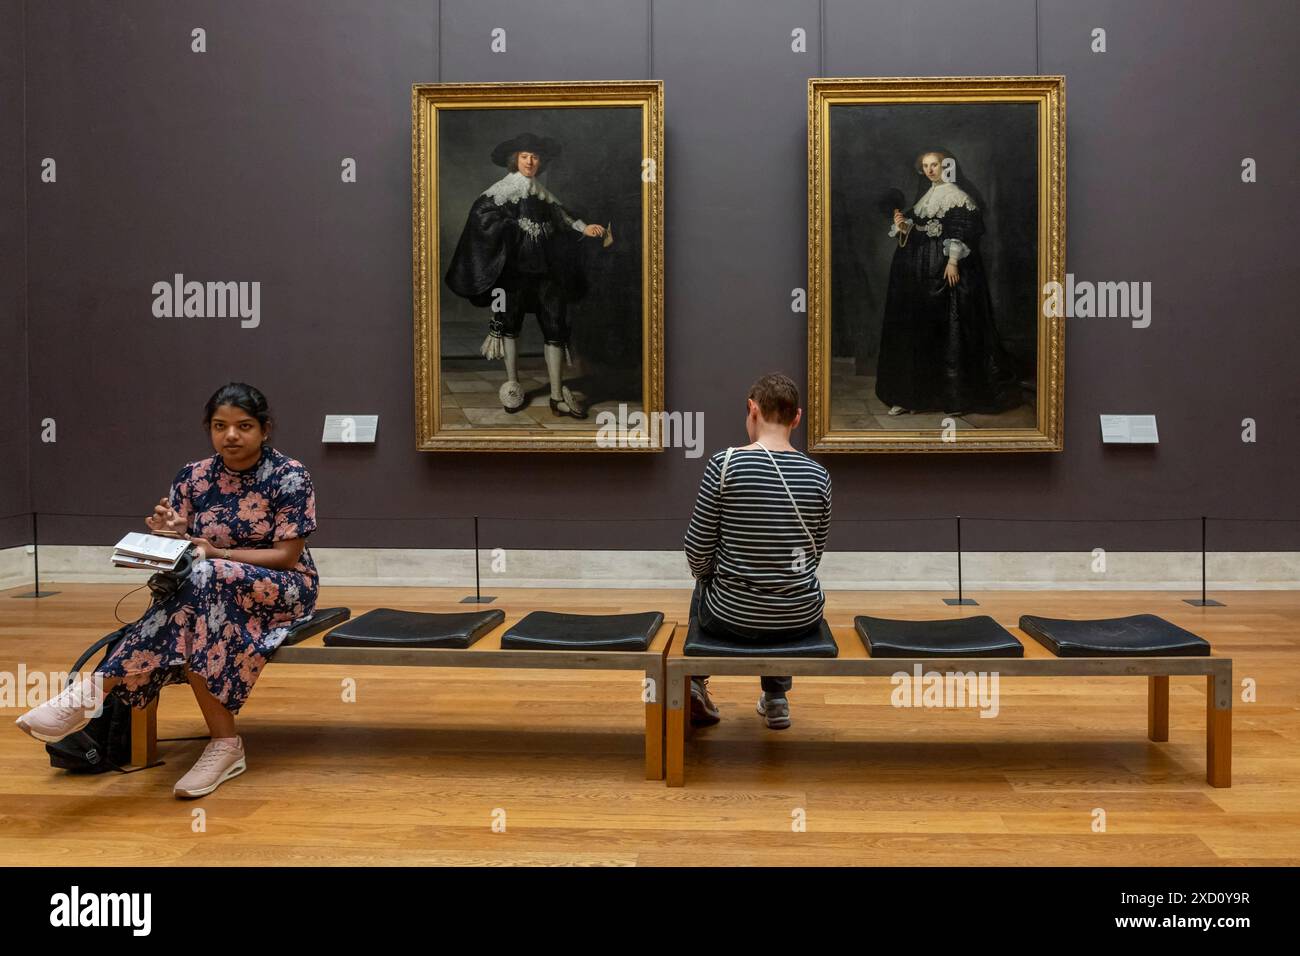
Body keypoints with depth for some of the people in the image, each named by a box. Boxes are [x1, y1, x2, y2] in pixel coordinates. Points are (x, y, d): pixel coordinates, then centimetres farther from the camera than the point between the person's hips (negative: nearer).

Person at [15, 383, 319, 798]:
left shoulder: (290, 477, -9)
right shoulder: (193, 477, 4)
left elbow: (287, 555, -12)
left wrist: (214, 553, -23)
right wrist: (172, 536, -21)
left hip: (283, 589, -4)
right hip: (214, 593, 4)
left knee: (201, 579, -35)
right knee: (188, 620, -34)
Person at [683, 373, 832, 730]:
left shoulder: (724, 464, -15)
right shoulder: (818, 474, -5)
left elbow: (698, 549, -9)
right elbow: (815, 552, 7)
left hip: (731, 617, -2)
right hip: (801, 618, 2)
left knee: (703, 589, 35)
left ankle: (696, 682, 26)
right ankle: (776, 699, 33)